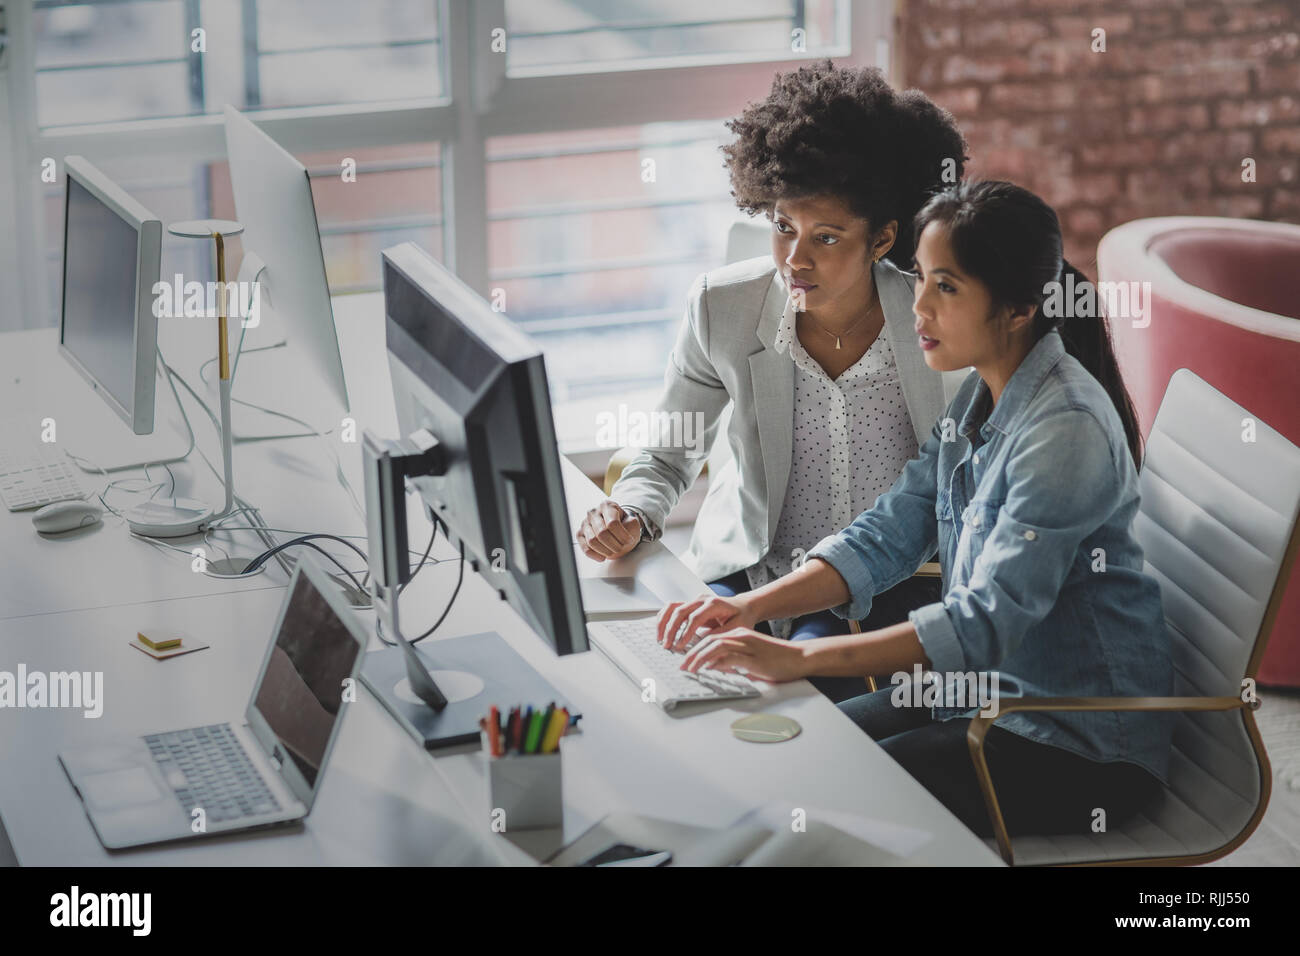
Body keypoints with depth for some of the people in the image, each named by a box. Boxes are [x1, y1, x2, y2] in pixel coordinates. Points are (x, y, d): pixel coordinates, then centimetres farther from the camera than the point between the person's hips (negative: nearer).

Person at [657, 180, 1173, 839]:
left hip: (1084, 740, -8)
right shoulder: (980, 398, 5)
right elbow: (887, 535, 4)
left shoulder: (1066, 428, -24)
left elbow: (987, 622, -30)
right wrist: (752, 606, -11)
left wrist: (798, 658, -34)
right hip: (989, 688, 8)